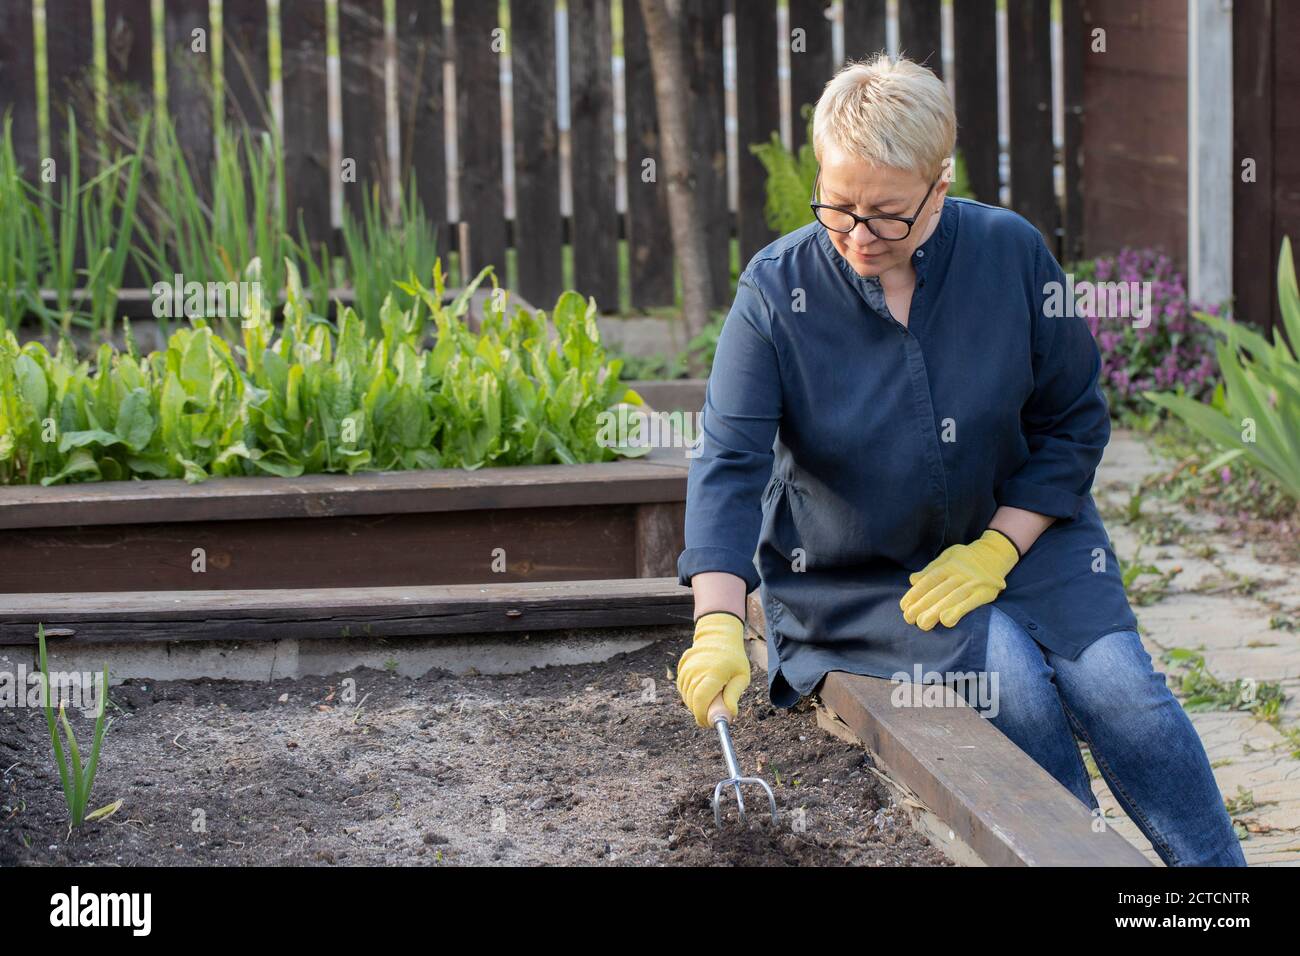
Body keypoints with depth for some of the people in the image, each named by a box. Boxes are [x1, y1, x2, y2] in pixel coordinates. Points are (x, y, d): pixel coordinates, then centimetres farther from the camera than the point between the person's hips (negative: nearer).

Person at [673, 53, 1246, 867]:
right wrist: (720, 627, -34)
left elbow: (1075, 419, -1)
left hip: (1017, 534, 2)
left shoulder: (1011, 253, -10)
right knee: (1017, 690, -26)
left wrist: (995, 551, -12)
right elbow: (729, 464, -21)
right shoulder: (778, 290, -14)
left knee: (1118, 689, -19)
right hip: (852, 579, -2)